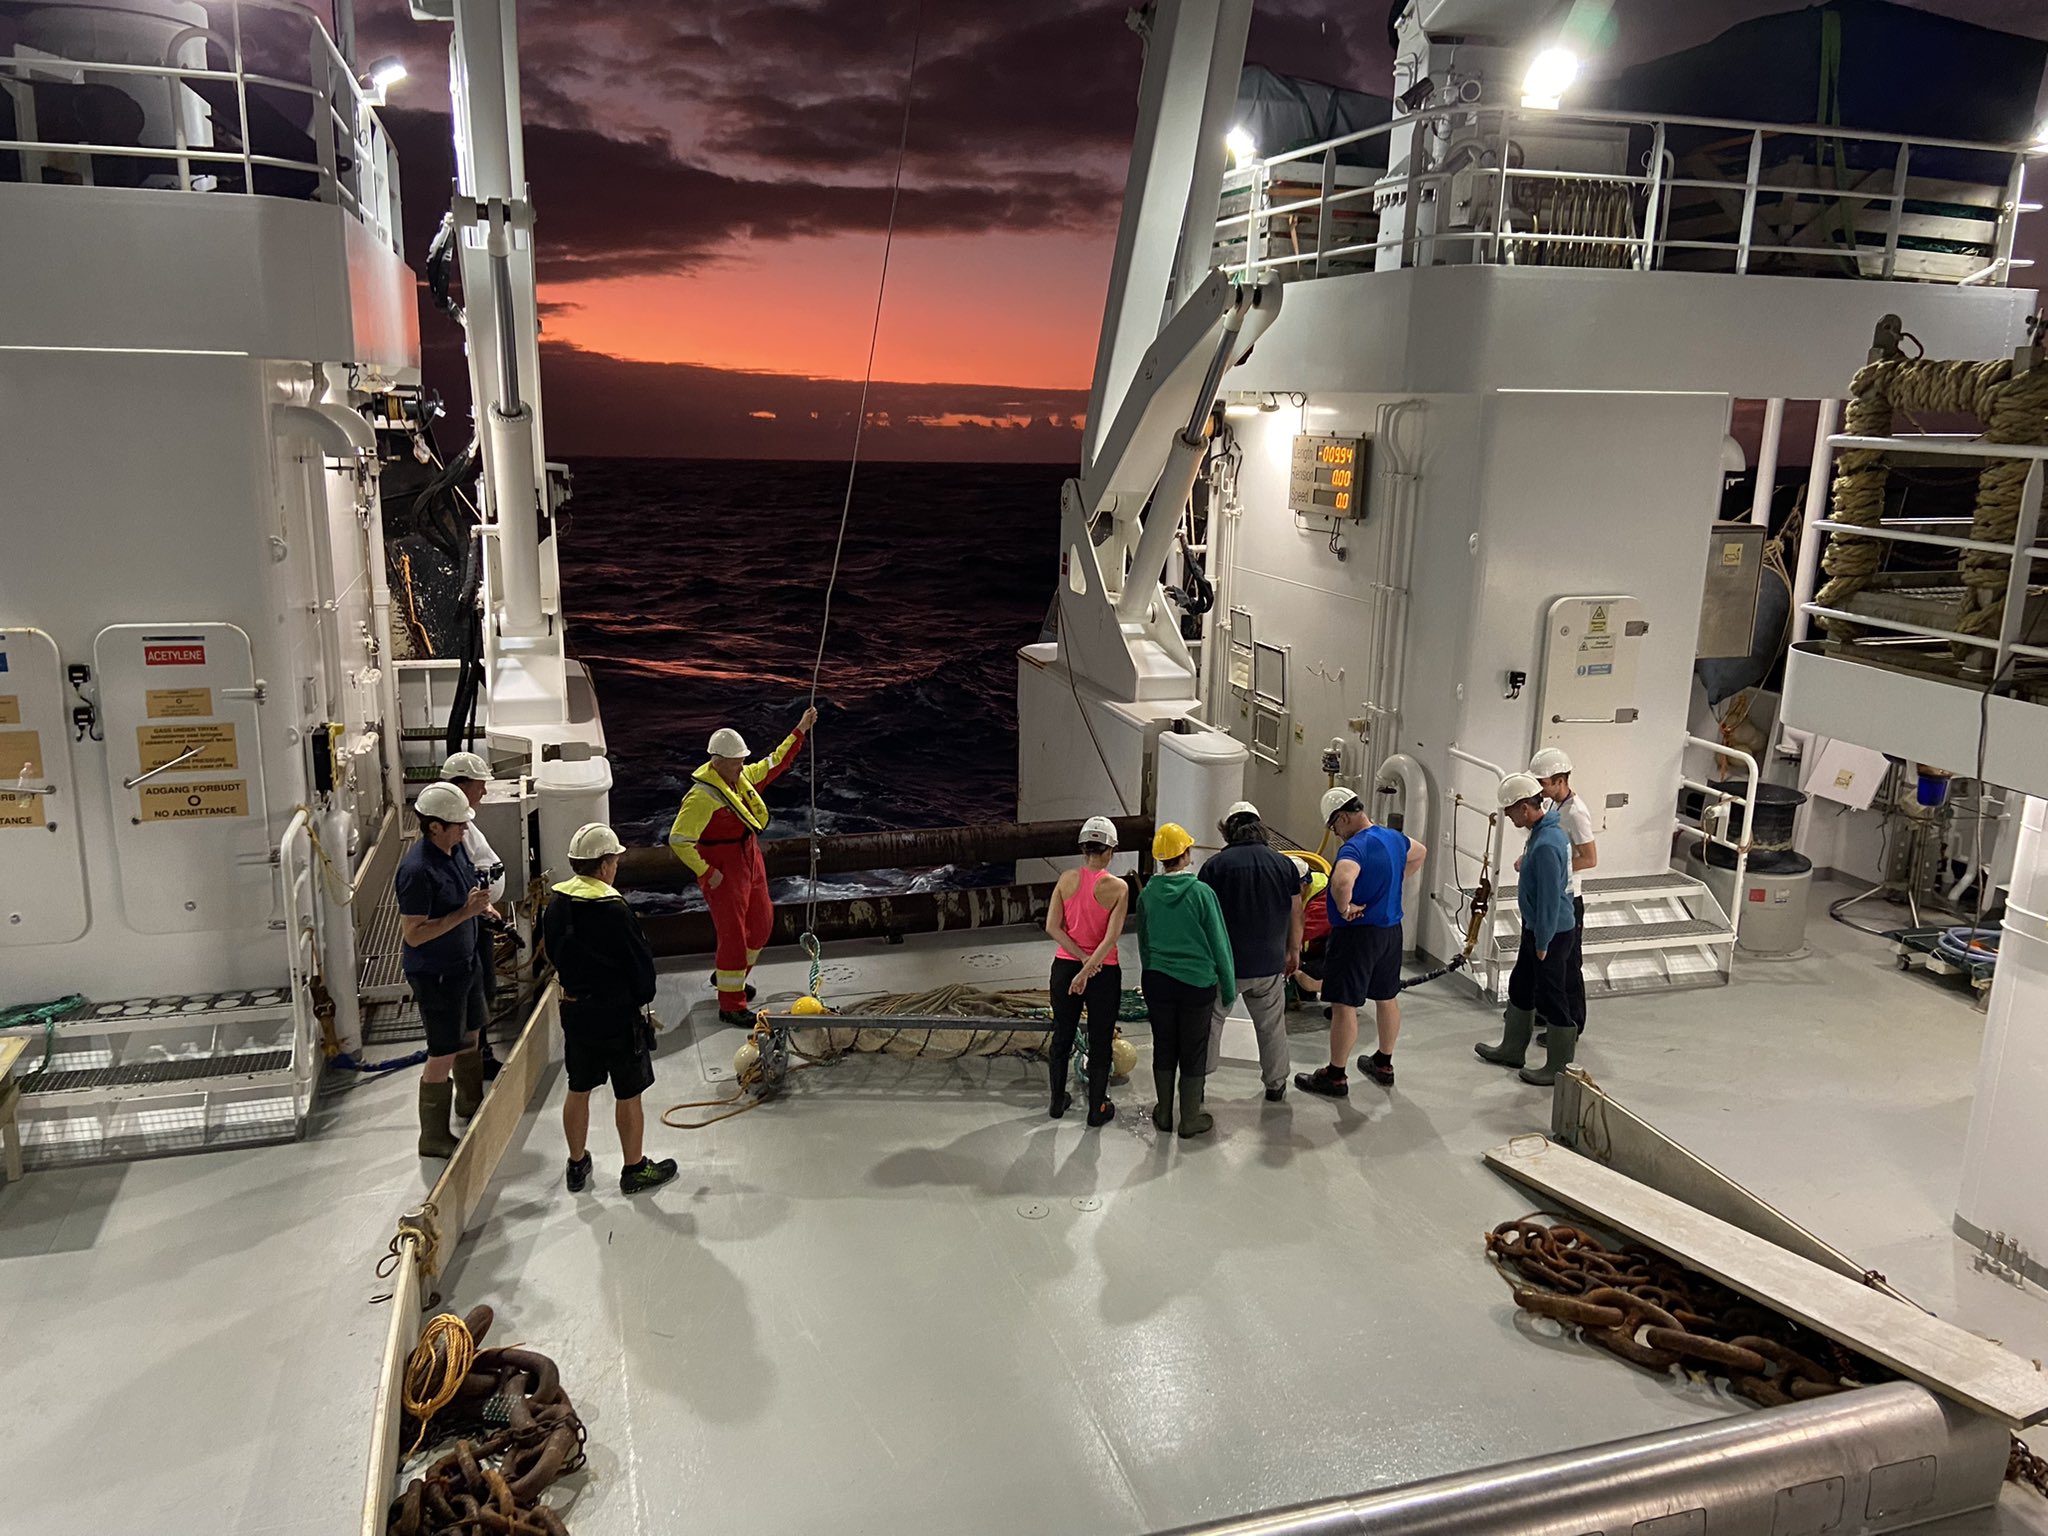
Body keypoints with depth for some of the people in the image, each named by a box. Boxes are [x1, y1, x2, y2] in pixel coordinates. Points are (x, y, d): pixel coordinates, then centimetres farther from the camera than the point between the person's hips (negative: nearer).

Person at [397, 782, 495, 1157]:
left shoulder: (455, 849, 0)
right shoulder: (417, 870, -28)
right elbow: (414, 934, -27)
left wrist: (481, 903, -1)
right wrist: (465, 911, -30)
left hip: (465, 961, 9)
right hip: (434, 974, -9)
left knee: (470, 1035, 26)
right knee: (444, 1055, 1)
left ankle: (470, 1102, 49)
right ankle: (434, 1138, 16)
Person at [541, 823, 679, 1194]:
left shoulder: (556, 905, -3)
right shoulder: (613, 910, -23)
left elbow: (553, 952, 9)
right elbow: (640, 962, -16)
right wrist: (642, 998, 3)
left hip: (574, 1009, 7)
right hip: (617, 1014, -7)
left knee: (578, 1091, 19)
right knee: (628, 1096, 9)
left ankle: (577, 1164, 32)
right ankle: (634, 1169, 21)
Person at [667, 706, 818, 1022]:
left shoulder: (742, 777, 1)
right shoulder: (702, 796, -25)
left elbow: (774, 764, 19)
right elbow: (678, 840, -25)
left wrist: (800, 731, 18)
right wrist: (706, 873, -21)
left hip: (750, 860, 9)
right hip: (723, 871, -9)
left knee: (762, 924, 20)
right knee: (733, 935, -3)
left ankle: (727, 977, 42)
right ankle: (730, 1005, 11)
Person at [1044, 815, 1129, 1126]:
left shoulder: (1067, 879, -6)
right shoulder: (1118, 887, -13)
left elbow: (1052, 927, -10)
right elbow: (1111, 936, -20)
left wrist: (1082, 958, -11)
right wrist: (1089, 969, -19)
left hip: (1065, 967, 3)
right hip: (1104, 972, -3)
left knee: (1062, 1036, 18)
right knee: (1100, 1042, 12)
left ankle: (1058, 1102, 30)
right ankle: (1097, 1109, 21)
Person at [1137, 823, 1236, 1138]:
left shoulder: (1147, 894, -5)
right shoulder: (1201, 892, -15)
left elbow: (1143, 940, 8)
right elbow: (1219, 943, -8)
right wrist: (1229, 987, 2)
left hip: (1157, 980, 3)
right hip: (1197, 982, -3)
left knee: (1163, 1048, 16)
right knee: (1193, 1052, 10)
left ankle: (1164, 1114, 27)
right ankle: (1190, 1119, 19)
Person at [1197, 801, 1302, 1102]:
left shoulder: (1215, 864, -9)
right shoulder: (1284, 864, 0)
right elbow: (1295, 916, 7)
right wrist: (1293, 951, 20)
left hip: (1225, 964, -2)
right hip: (1269, 964, 2)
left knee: (1210, 1022, 12)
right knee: (1272, 1026, 16)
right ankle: (1276, 1085, 27)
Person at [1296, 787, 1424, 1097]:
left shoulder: (1355, 847, -23)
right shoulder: (1394, 838, 5)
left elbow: (1342, 882, -43)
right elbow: (1419, 853, 26)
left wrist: (1344, 908, -24)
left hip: (1357, 934, -9)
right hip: (1391, 930, 9)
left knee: (1344, 1005, 0)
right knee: (1387, 998, 19)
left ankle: (1335, 1077, 7)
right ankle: (1383, 1064, 35)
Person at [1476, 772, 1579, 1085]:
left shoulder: (1546, 845, -27)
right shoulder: (1544, 830, 5)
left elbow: (1550, 898, -25)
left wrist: (1543, 943, -20)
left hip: (1549, 931, -11)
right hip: (1535, 925, 11)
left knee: (1551, 997, 1)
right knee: (1520, 988, 21)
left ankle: (1559, 1068, 13)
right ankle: (1512, 1050, 35)